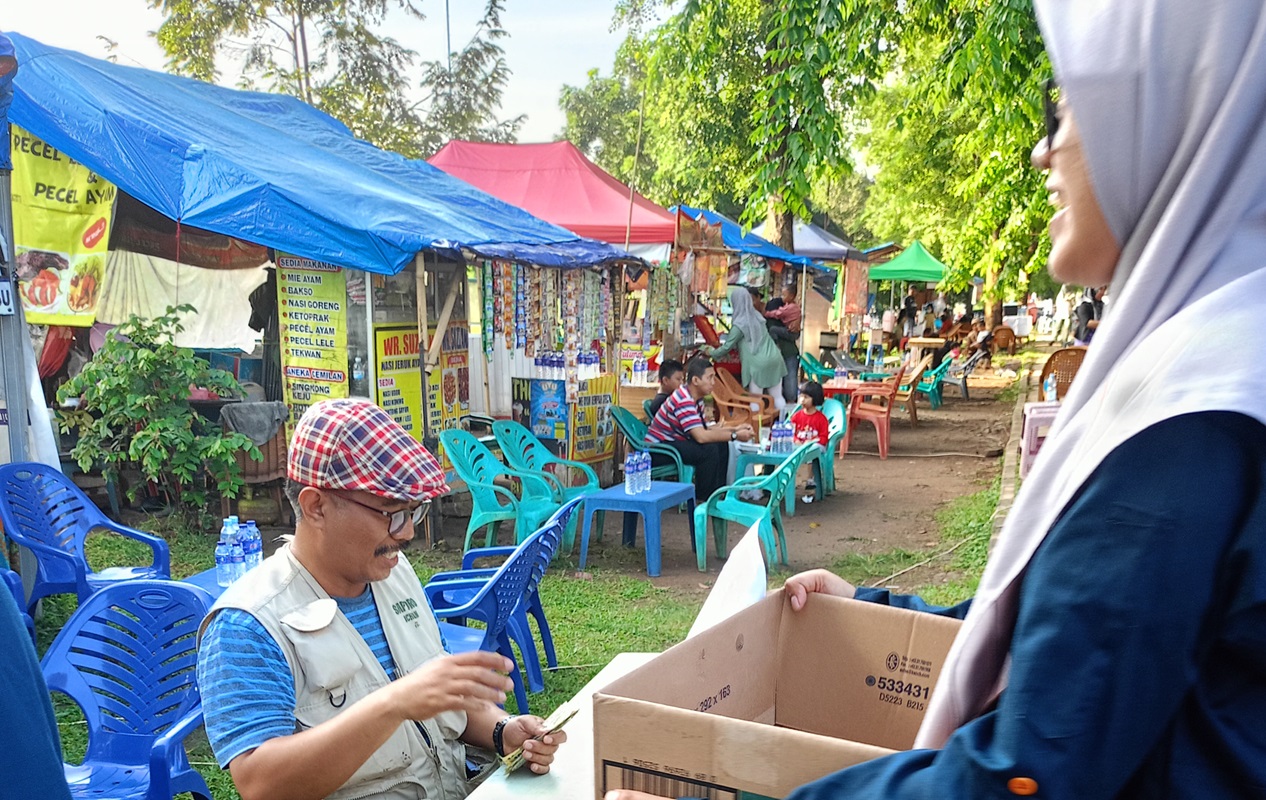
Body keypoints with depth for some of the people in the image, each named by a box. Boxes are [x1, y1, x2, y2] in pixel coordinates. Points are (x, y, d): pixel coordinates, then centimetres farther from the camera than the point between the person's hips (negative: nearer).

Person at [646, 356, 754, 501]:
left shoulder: (696, 398, 5)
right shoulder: (683, 400, -26)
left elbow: (703, 429, 8)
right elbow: (701, 436, -32)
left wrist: (734, 429, -1)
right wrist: (735, 436, -24)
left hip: (673, 442, 10)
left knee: (721, 444, 5)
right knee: (708, 449, -25)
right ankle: (705, 499, -10)